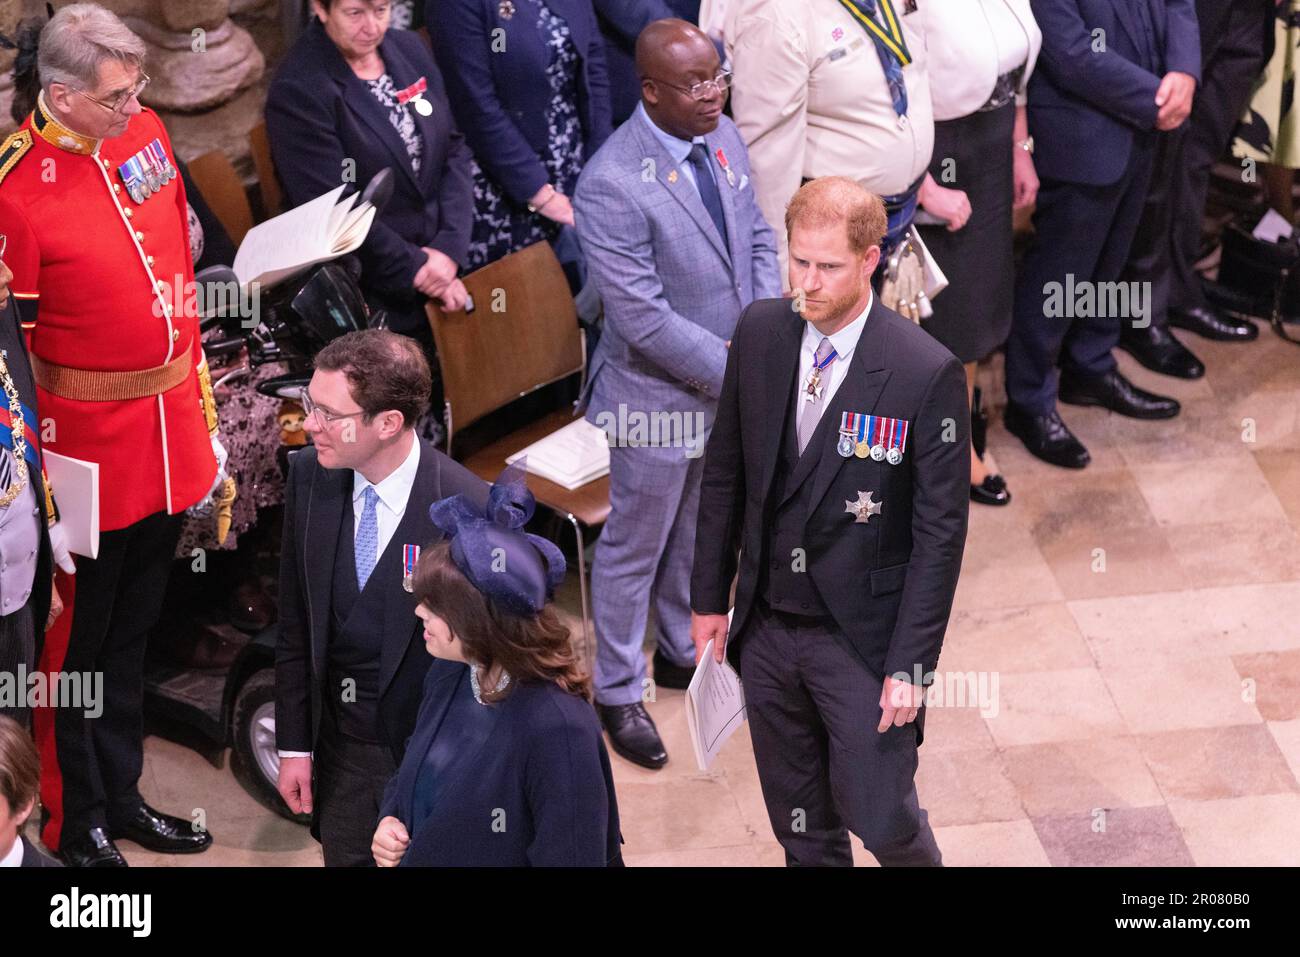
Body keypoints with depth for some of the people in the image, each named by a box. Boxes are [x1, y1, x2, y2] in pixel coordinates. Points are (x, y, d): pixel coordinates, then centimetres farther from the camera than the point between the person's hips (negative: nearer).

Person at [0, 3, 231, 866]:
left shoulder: (145, 130, 1)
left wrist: (199, 400, 17)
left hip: (168, 420, 7)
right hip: (88, 439, -7)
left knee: (134, 629, 20)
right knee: (76, 637, 8)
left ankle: (120, 794, 35)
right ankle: (75, 822, 24)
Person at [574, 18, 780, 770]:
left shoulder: (723, 137, -5)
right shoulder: (613, 184, -29)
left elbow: (758, 238, 6)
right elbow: (642, 318, -27)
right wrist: (734, 368, -21)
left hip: (729, 383, 7)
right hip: (659, 396, -7)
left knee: (700, 532, 25)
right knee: (636, 547, 12)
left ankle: (683, 652, 47)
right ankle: (619, 693, 29)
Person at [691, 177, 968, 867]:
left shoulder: (927, 373, -17)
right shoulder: (759, 332, -3)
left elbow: (940, 530, -13)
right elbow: (724, 473, 7)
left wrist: (911, 665, -14)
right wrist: (709, 597, 9)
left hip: (861, 640, -4)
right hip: (766, 627, 4)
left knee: (879, 817, 4)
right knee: (800, 828, 17)